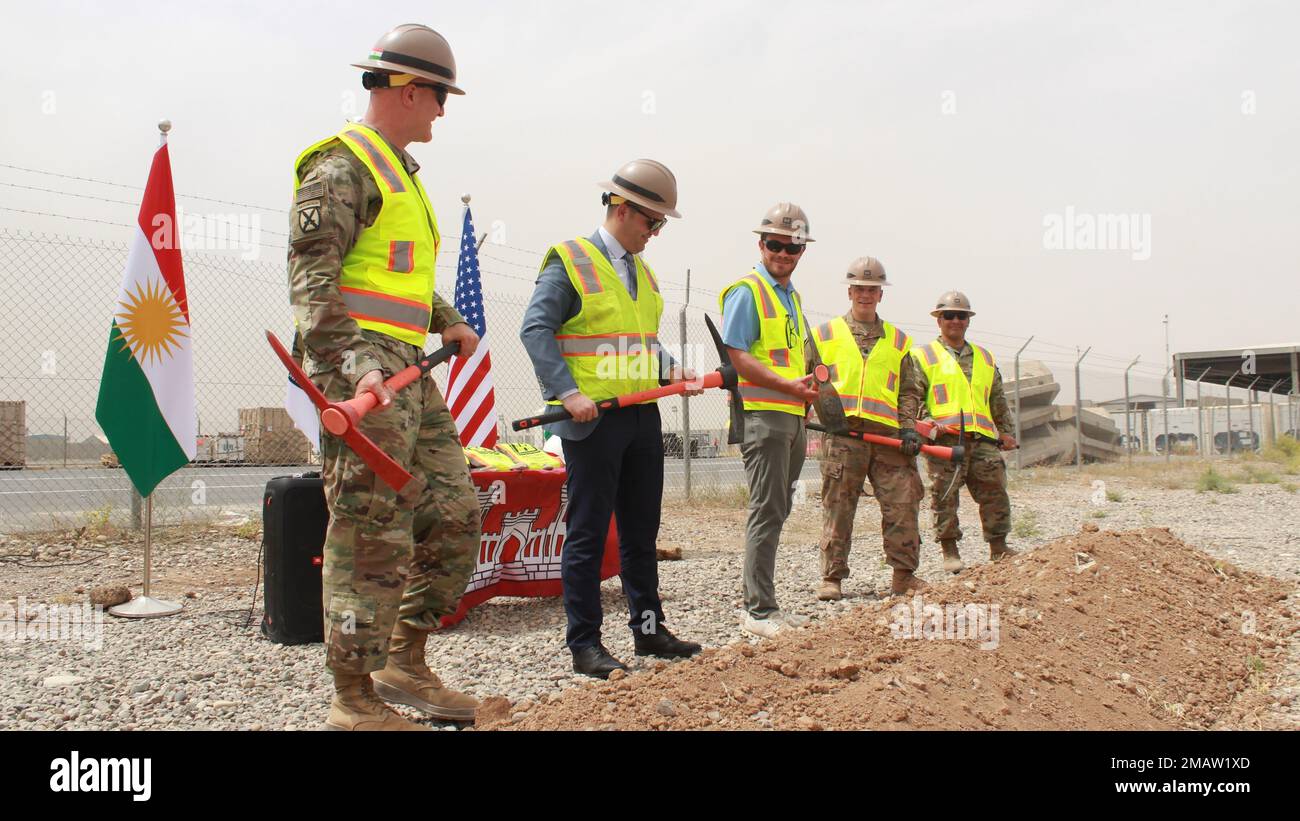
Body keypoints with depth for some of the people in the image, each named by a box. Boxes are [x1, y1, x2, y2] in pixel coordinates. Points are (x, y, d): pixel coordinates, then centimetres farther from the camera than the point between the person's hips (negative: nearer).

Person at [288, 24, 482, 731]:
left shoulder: (398, 170, 24)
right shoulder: (343, 164, -7)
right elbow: (310, 279, -18)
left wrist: (449, 321, 25)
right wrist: (354, 367, -29)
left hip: (408, 370, 10)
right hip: (360, 369, -10)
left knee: (454, 516, 9)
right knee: (372, 535, -8)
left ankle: (404, 666, 20)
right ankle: (354, 702, 2)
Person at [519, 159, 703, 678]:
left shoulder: (641, 271, 17)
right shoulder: (569, 261, -7)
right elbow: (536, 329, -14)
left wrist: (670, 369, 4)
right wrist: (567, 391, -23)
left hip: (643, 418, 8)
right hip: (592, 420, -8)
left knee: (642, 529, 14)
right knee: (588, 533, -2)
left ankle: (648, 628, 25)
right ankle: (584, 645, 6)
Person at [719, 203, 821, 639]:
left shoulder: (791, 296, 20)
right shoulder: (746, 290, -7)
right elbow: (736, 356, -15)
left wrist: (808, 388, 12)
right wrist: (787, 385, -21)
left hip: (792, 417, 9)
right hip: (762, 414, -9)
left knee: (777, 510, 13)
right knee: (767, 510, -9)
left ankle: (758, 597, 22)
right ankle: (759, 611, -4)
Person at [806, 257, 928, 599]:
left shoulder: (898, 341, 18)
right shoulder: (824, 335, 13)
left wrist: (910, 428, 1)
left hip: (888, 435, 2)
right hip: (842, 433, -2)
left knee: (903, 504, -1)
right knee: (837, 507, -2)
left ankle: (904, 575, 11)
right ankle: (832, 578, 6)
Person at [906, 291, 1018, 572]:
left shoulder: (985, 358, 22)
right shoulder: (923, 356, 8)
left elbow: (998, 400, 28)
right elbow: (911, 396, 0)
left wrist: (1005, 432, 22)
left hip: (982, 439, 4)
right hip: (944, 439, -4)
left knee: (995, 491, 1)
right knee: (944, 495, -3)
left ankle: (998, 547, 13)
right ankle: (949, 550, 8)